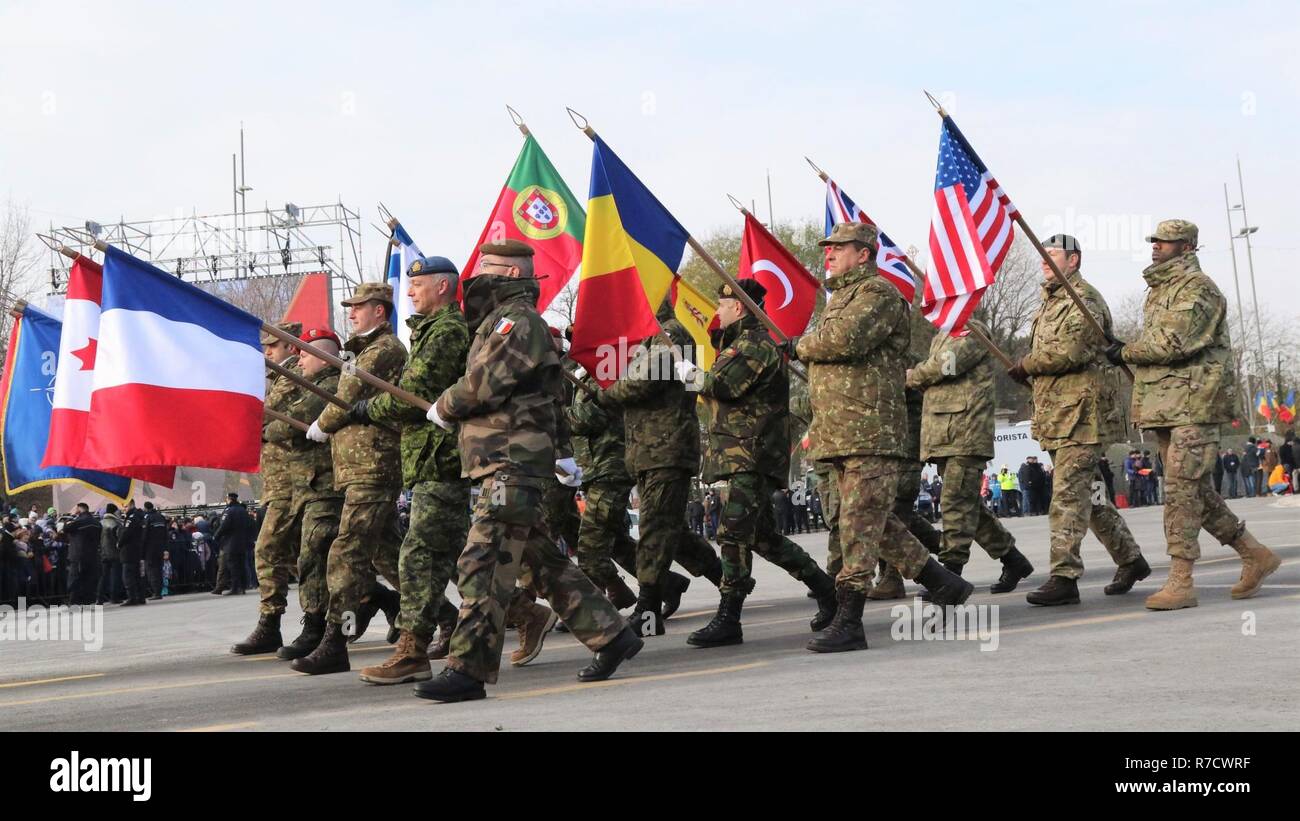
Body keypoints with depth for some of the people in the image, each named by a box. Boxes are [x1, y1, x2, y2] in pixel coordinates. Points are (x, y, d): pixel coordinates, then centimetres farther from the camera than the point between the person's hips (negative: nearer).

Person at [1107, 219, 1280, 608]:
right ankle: (1256, 555, 23)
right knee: (1195, 490, 12)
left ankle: (1181, 583, -12)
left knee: (1182, 488, -12)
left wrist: (1126, 353, -8)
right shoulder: (1159, 289, 20)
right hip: (1166, 407, 10)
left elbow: (1171, 343, -20)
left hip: (1194, 405, -10)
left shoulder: (1197, 288, -10)